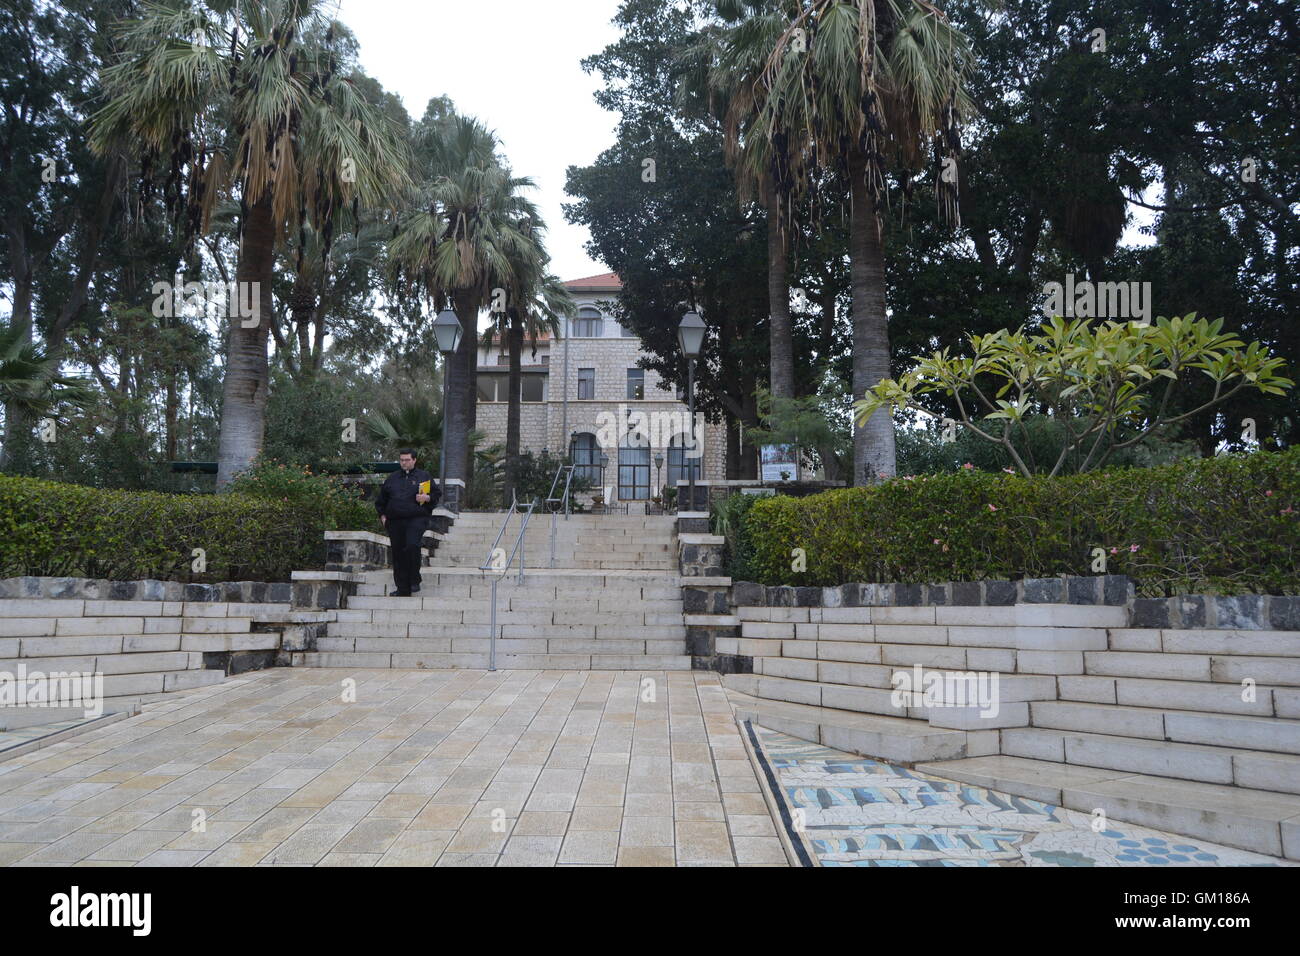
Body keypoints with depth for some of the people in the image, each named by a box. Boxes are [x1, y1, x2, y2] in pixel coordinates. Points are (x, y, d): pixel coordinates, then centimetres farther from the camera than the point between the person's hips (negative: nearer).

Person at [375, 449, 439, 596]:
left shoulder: (424, 476, 10)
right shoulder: (392, 478, 18)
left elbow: (437, 494, 8)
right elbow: (381, 500, 24)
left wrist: (427, 498, -11)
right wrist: (382, 515, 12)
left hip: (417, 519, -4)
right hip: (395, 521, 4)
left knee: (412, 545, -25)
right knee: (398, 554, 3)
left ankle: (414, 581, -9)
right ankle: (402, 589, 10)